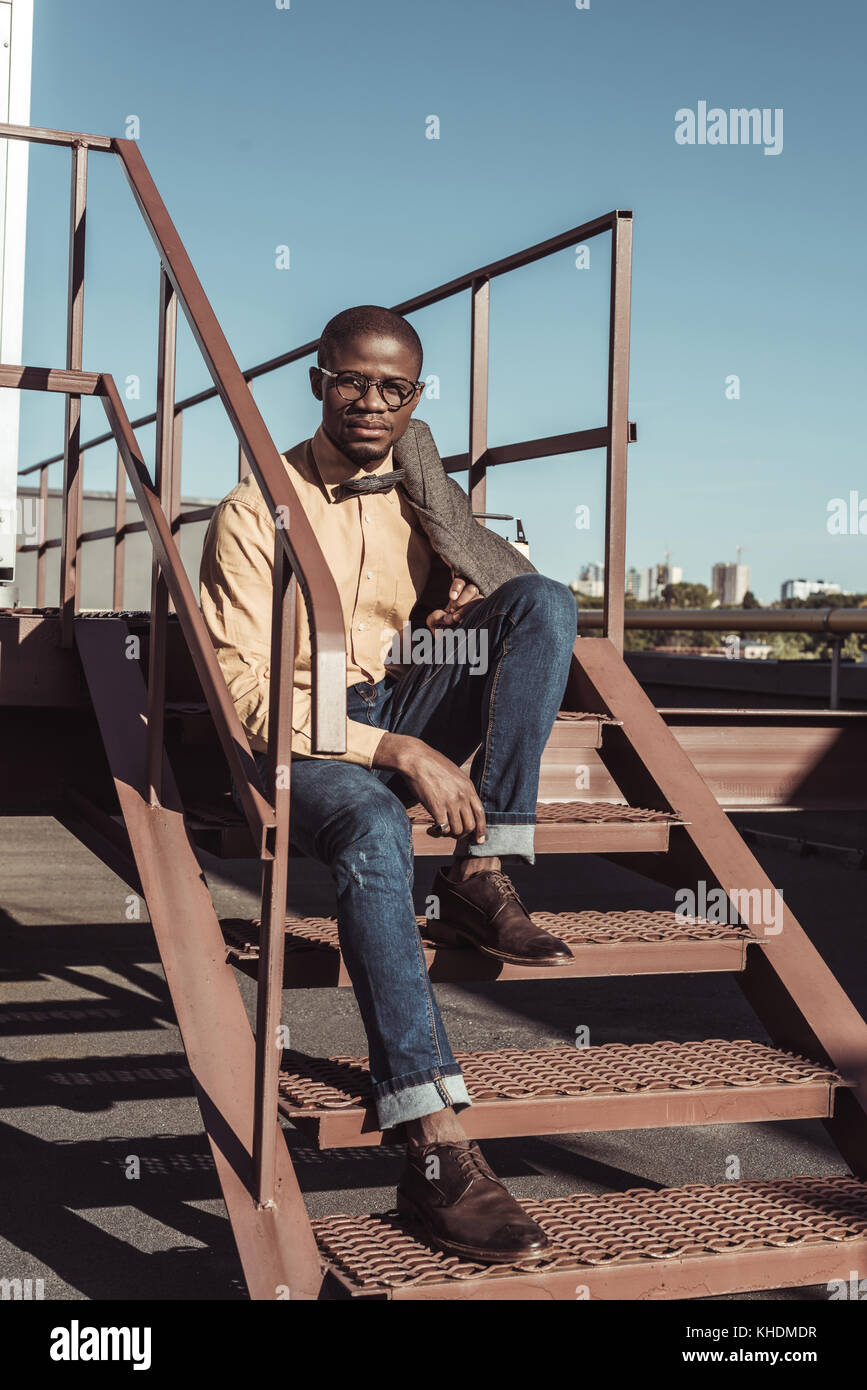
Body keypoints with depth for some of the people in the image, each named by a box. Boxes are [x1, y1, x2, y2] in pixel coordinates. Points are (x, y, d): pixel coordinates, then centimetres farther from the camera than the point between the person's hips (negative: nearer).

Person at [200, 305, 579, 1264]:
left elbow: (514, 590, 4)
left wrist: (419, 468, -9)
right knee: (373, 829, -41)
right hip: (300, 741, -5)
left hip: (406, 710, 5)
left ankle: (479, 880, -22)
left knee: (549, 602, -16)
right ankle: (437, 1153, -45)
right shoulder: (256, 511, -6)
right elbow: (243, 692, -14)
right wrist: (399, 754, -25)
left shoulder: (417, 491, 11)